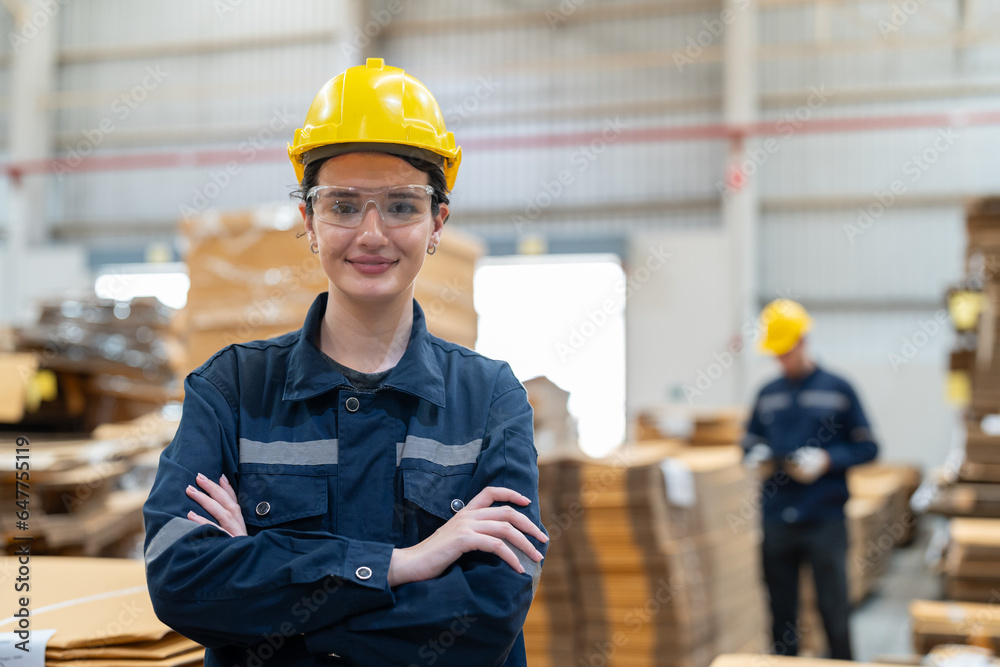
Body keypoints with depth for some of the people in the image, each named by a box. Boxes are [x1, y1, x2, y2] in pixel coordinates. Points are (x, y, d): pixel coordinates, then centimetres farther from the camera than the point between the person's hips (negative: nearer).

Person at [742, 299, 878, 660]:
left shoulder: (838, 389, -1)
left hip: (825, 521, -4)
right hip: (776, 519, 4)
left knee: (833, 609, -1)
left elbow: (867, 447, -1)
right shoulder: (767, 394, 10)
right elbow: (751, 441, 20)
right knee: (781, 610, 10)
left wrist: (826, 459, -15)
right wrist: (757, 457, -2)